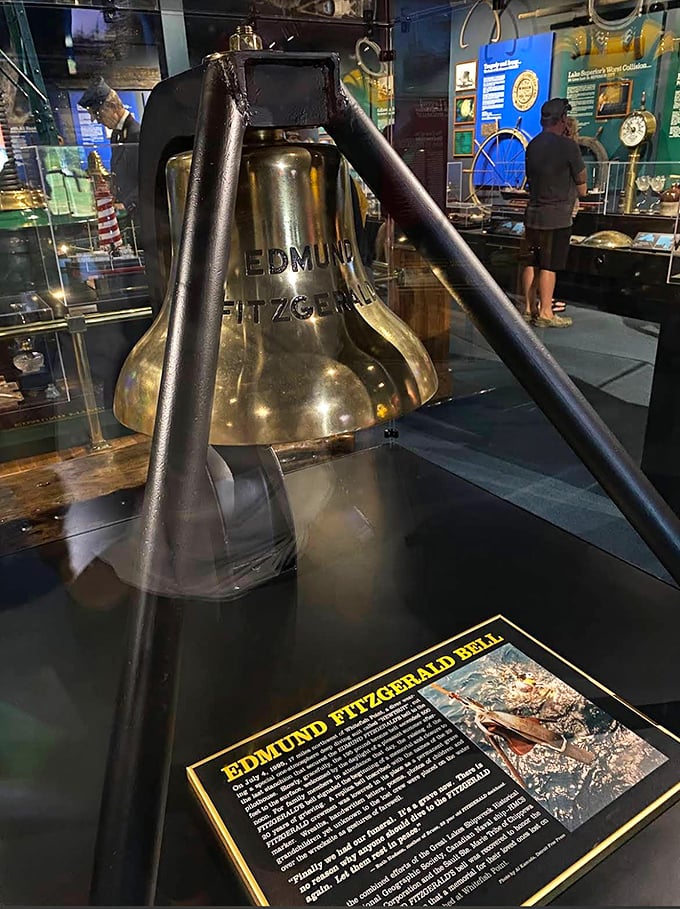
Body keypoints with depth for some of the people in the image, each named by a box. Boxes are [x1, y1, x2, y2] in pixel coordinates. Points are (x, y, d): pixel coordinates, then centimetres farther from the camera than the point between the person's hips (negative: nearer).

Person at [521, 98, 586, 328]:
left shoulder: (533, 145, 9)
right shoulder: (567, 145, -10)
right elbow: (582, 188, -3)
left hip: (533, 213, 7)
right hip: (557, 215, -6)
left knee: (531, 263, 9)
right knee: (549, 266, -4)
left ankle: (529, 309, 15)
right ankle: (545, 314, -1)